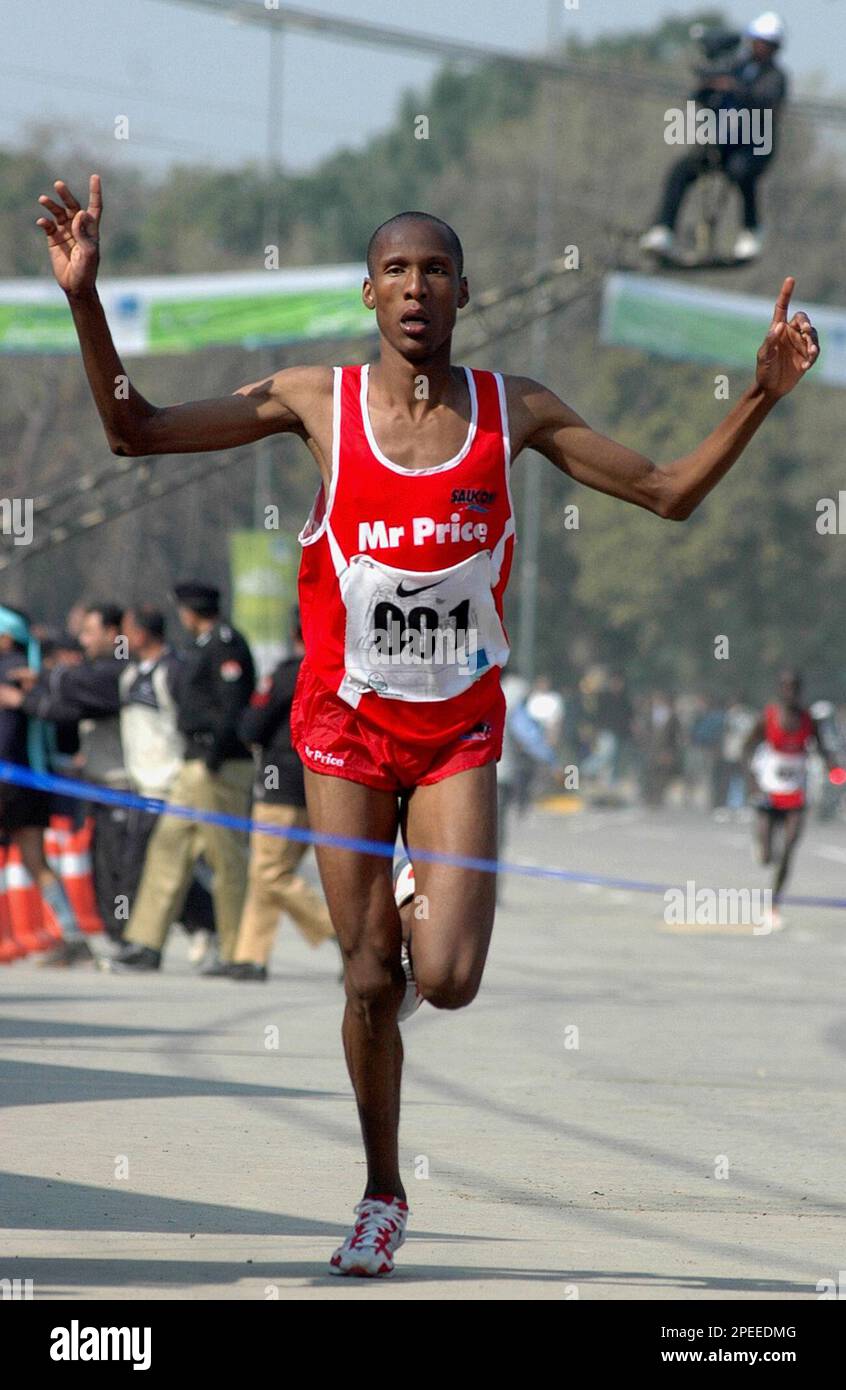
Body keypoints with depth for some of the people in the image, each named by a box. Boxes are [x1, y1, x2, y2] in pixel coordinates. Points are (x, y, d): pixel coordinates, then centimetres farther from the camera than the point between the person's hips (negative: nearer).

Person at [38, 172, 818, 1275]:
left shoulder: (514, 410, -1)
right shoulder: (317, 401, -4)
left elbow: (670, 494, 5)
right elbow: (135, 432, -3)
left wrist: (763, 396, -8)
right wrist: (86, 298, -16)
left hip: (461, 730, 0)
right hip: (347, 725, 0)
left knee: (447, 981, -14)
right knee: (368, 985, 0)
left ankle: (422, 911, 24)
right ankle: (383, 1198, 20)